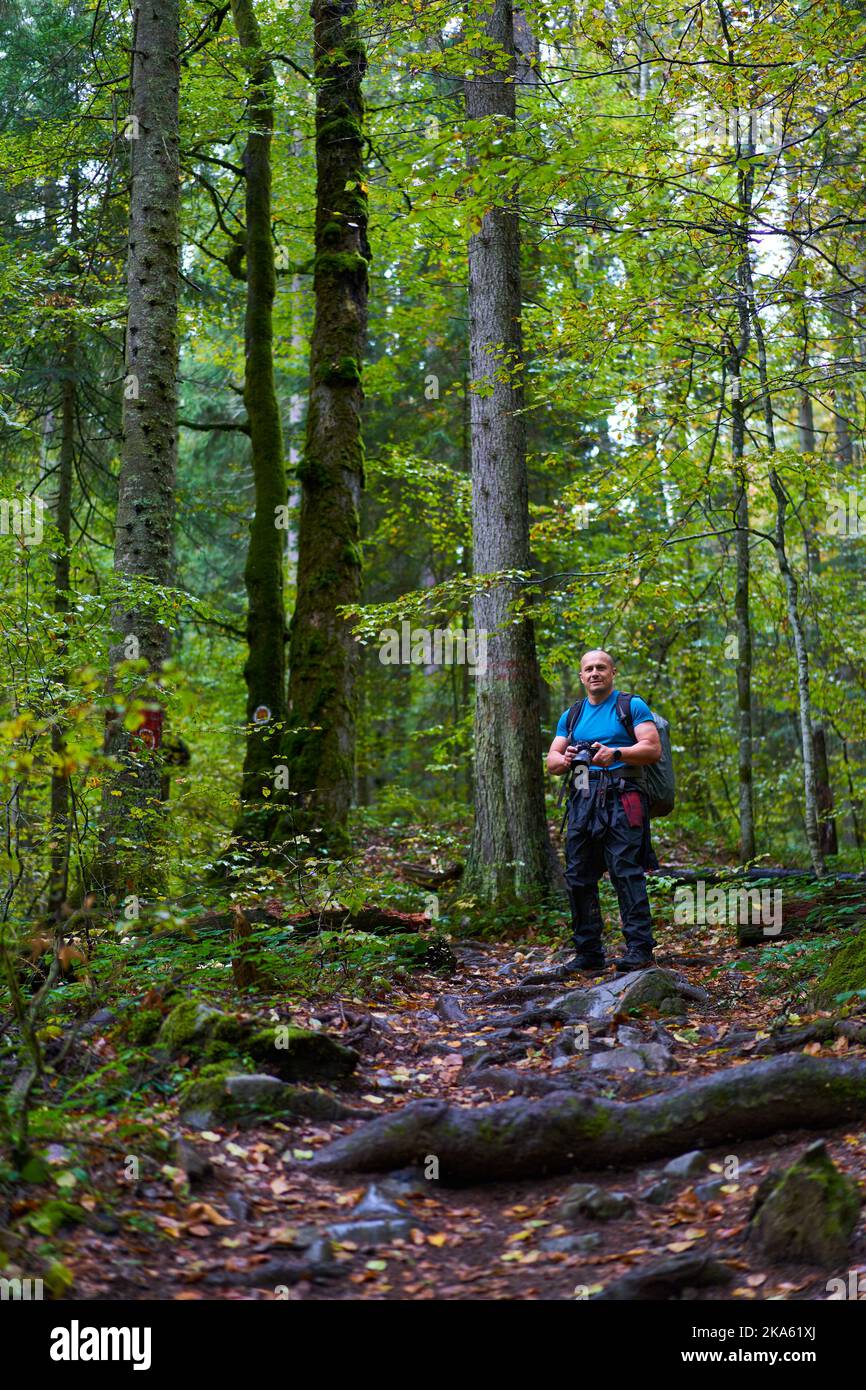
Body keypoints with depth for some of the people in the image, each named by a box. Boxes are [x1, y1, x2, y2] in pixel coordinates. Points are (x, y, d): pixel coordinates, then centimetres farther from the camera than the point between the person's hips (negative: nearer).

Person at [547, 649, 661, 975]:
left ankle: (639, 947, -12)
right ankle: (588, 953, 10)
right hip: (583, 801, 5)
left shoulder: (632, 706, 6)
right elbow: (551, 761, 15)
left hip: (622, 800, -5)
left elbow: (653, 749, -6)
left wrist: (615, 753, -21)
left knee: (626, 872, -13)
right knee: (578, 877, 3)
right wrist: (563, 759, -9)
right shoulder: (570, 717, 21)